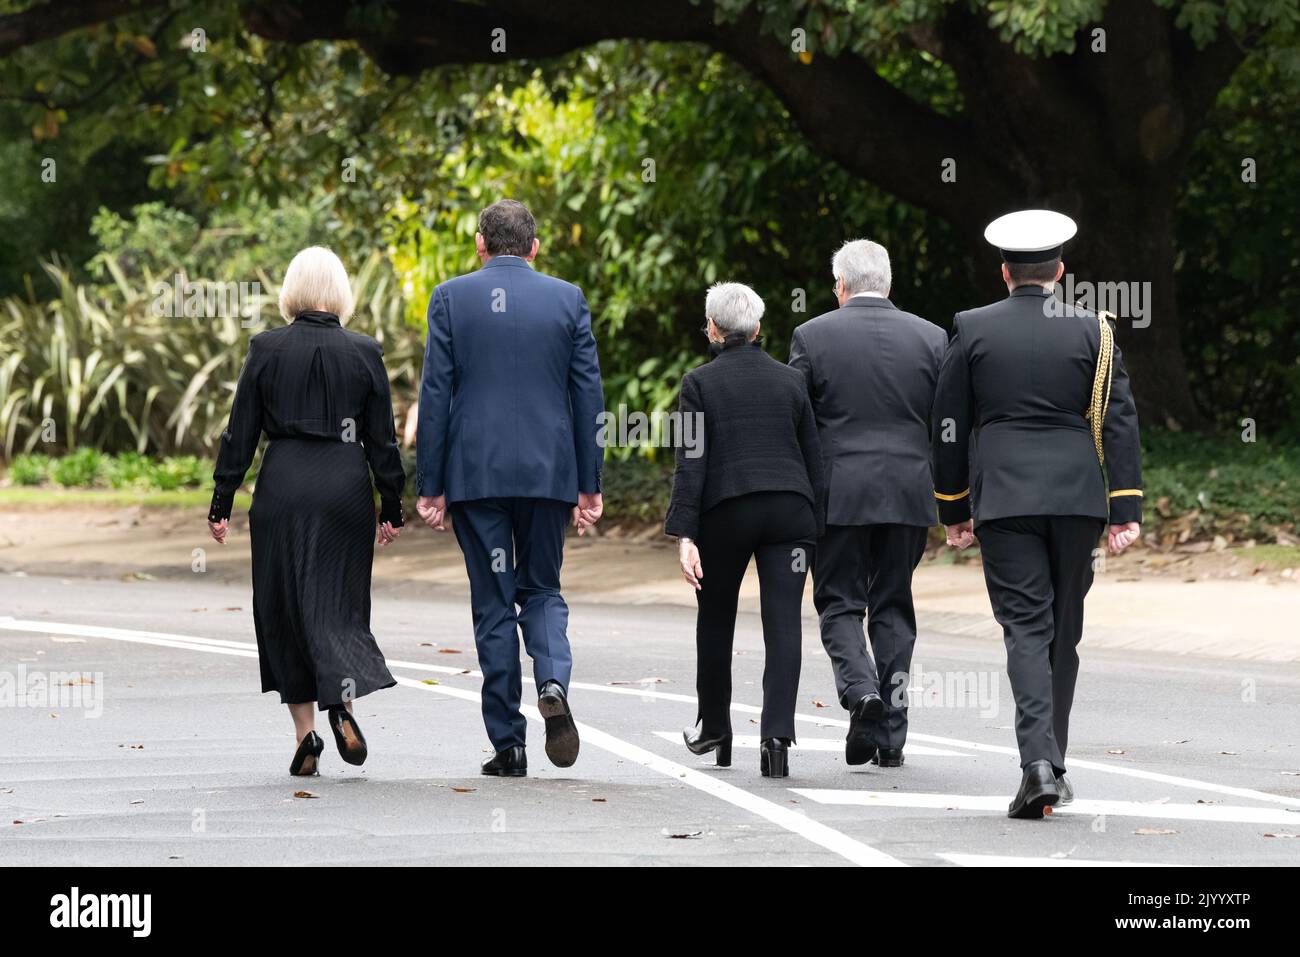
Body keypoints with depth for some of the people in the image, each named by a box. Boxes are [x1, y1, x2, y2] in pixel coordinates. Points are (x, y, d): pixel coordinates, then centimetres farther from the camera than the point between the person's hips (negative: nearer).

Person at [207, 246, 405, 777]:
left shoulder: (266, 349, -1)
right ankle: (343, 699, -19)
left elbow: (240, 434, 0)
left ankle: (306, 734, 4)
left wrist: (222, 503, 5)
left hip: (283, 485, -1)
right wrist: (392, 508, 10)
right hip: (347, 485, 1)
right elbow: (382, 439, 3)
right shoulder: (364, 353, 1)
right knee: (338, 602, 8)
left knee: (284, 609, 8)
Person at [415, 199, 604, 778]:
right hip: (548, 471, 1)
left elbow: (435, 396, -2)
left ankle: (507, 745, 4)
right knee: (541, 590, 15)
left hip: (475, 473, -1)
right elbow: (588, 396, 3)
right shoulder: (568, 300, 4)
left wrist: (430, 486, 1)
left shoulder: (450, 299, 0)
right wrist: (589, 486, 8)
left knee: (493, 604, 5)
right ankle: (553, 681, -15)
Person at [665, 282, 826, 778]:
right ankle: (776, 733, -19)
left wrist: (684, 535, -9)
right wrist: (817, 528, 15)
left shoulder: (701, 383, -2)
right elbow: (814, 458, 10)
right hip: (789, 510, 2)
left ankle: (714, 728, 31)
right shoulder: (790, 380, 8)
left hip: (725, 512, -2)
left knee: (715, 618, 18)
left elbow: (691, 463, -7)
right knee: (783, 623, -3)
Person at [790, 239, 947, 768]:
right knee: (893, 607, 10)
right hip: (909, 495, 2)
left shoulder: (812, 336, -2)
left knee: (840, 603, 7)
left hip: (838, 494, -2)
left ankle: (860, 689, -20)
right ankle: (890, 734, 7)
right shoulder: (930, 338, 4)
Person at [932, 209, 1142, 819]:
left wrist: (954, 510, 13)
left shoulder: (972, 330, 2)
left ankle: (1038, 760, -23)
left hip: (1002, 495, -1)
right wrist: (1126, 509, 0)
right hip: (1076, 495, 1)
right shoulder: (1091, 332, 3)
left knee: (1026, 628, -5)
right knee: (1063, 631, 12)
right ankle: (1052, 764, 19)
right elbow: (1119, 421, -1)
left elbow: (950, 426, 5)